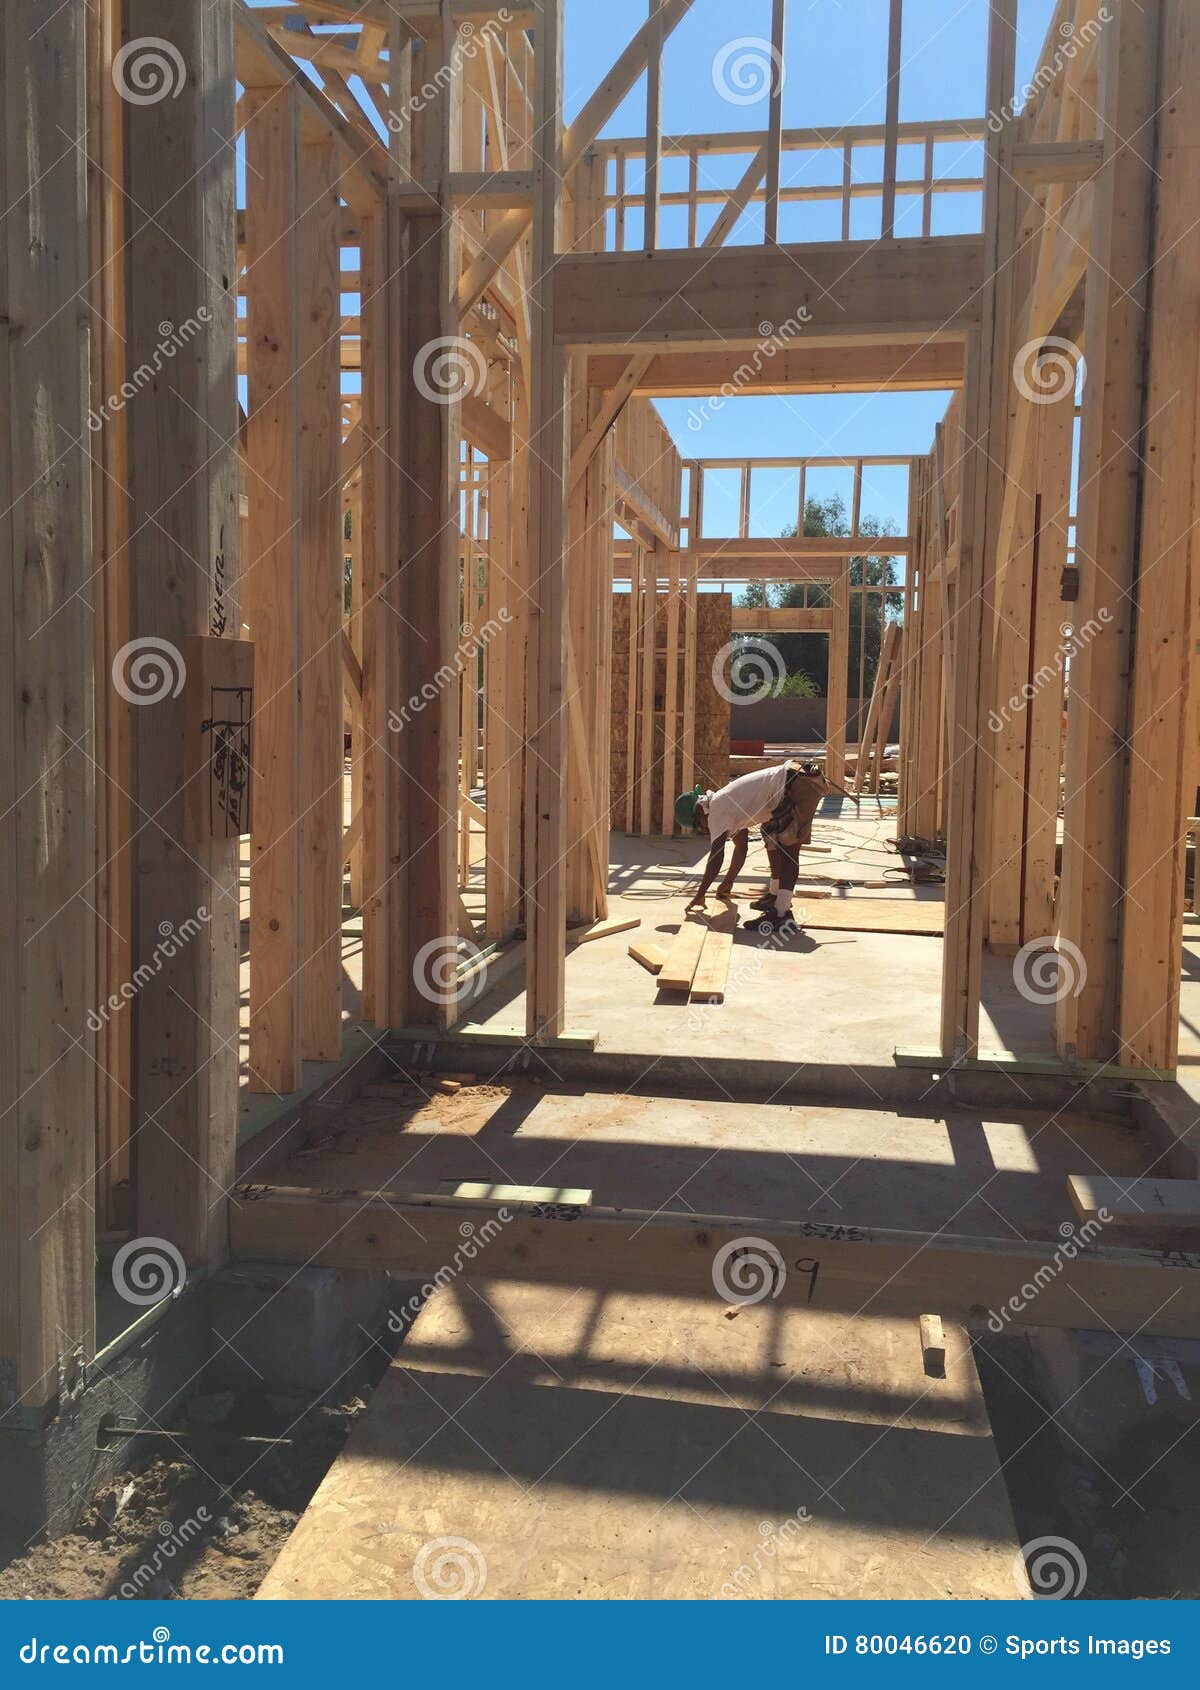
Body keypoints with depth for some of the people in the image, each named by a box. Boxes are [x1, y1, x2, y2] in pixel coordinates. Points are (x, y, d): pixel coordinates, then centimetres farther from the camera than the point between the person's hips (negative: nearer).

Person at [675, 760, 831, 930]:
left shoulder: (717, 809, -9)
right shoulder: (728, 807, 20)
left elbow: (716, 855, -13)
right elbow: (741, 846, 31)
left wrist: (700, 895, -9)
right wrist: (728, 882, 37)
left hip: (799, 785, -11)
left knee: (788, 848, -12)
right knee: (771, 834, 22)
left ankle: (781, 913, -15)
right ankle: (776, 895, 31)